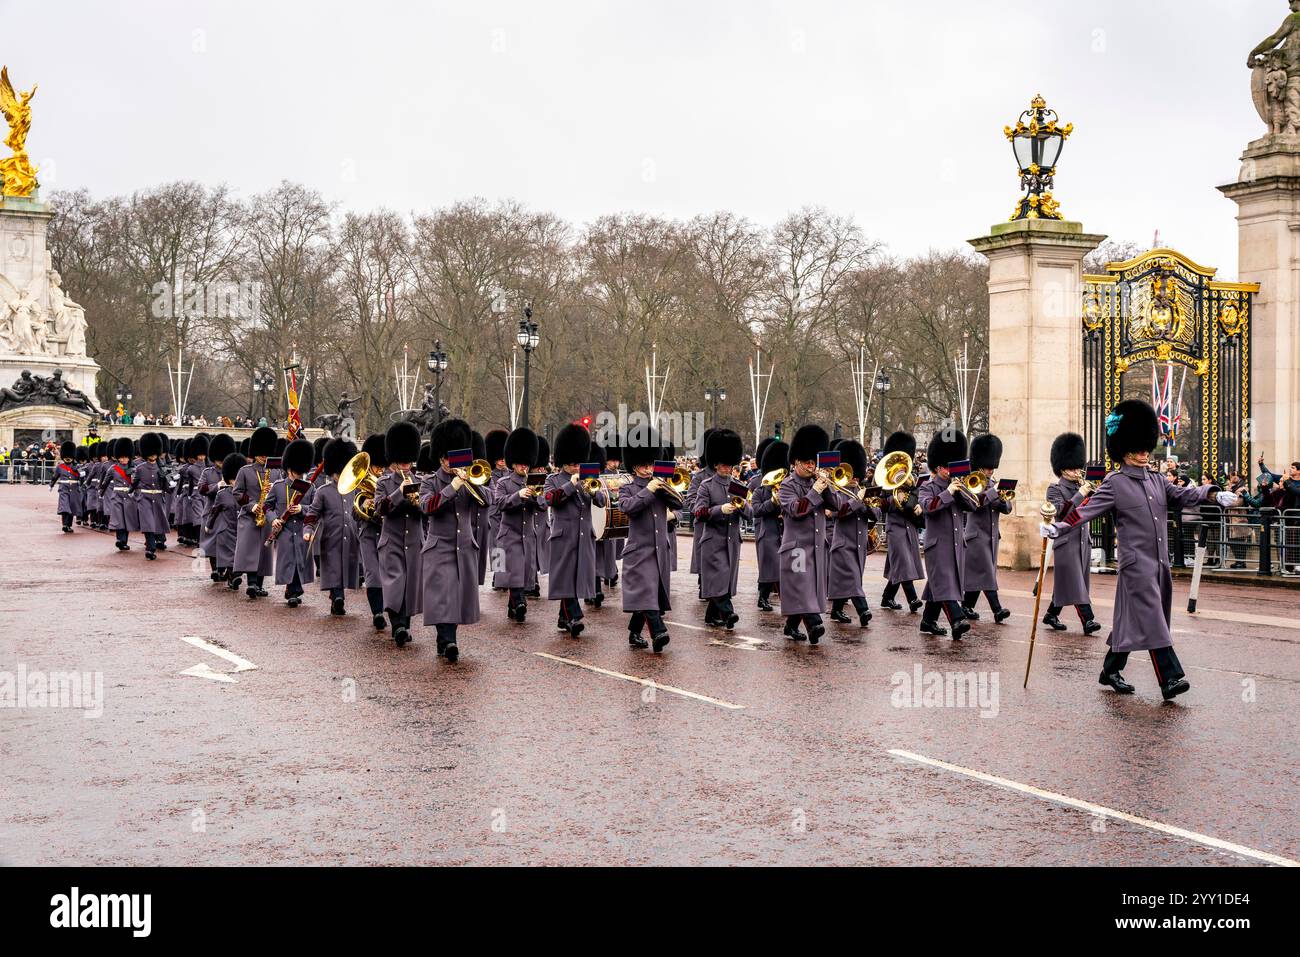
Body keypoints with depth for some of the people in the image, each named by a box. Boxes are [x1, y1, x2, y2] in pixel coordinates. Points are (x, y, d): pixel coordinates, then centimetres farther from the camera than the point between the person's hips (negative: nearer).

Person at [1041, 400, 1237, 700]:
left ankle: (1110, 671, 25)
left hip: (1160, 563, 7)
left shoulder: (1157, 481, 15)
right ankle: (1170, 679, -17)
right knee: (1152, 620, -13)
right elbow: (1085, 511, -10)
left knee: (1130, 620, 14)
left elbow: (1184, 495, 8)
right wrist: (1056, 529, -23)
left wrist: (1213, 493, -10)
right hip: (1136, 564, -7)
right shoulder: (1114, 484, -5)